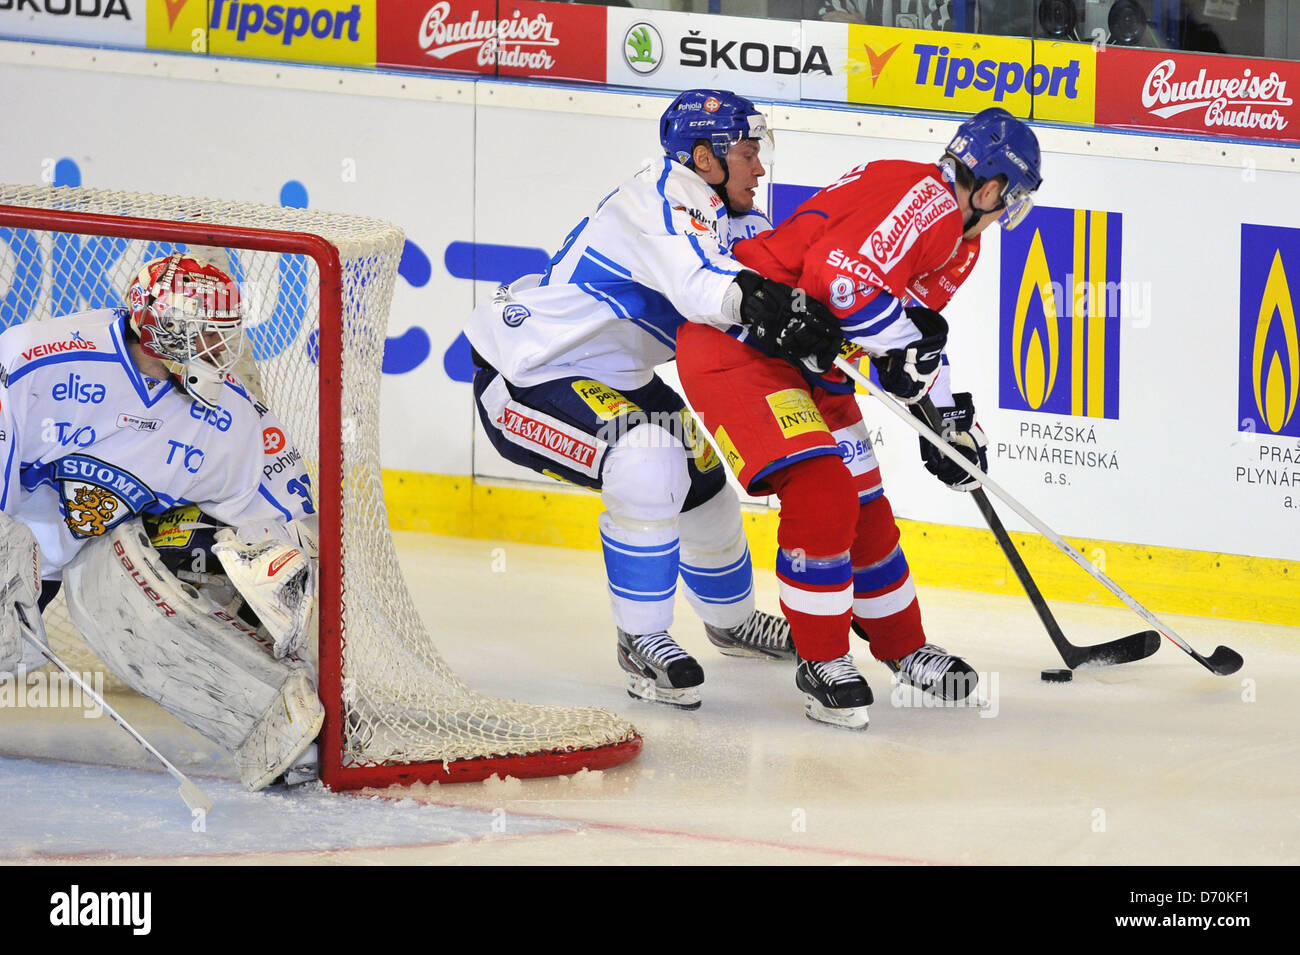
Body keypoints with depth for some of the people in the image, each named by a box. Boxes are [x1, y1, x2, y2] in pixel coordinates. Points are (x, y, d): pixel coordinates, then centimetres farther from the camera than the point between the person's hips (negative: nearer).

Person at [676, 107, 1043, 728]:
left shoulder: (958, 240, 14)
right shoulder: (924, 199, -20)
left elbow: (919, 333, 23)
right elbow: (836, 270, -33)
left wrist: (949, 418, 18)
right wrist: (902, 344, -26)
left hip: (806, 357, 11)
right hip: (735, 343, -11)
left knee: (863, 502, 15)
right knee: (821, 494, -20)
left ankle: (903, 648, 31)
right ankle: (821, 663, -6)